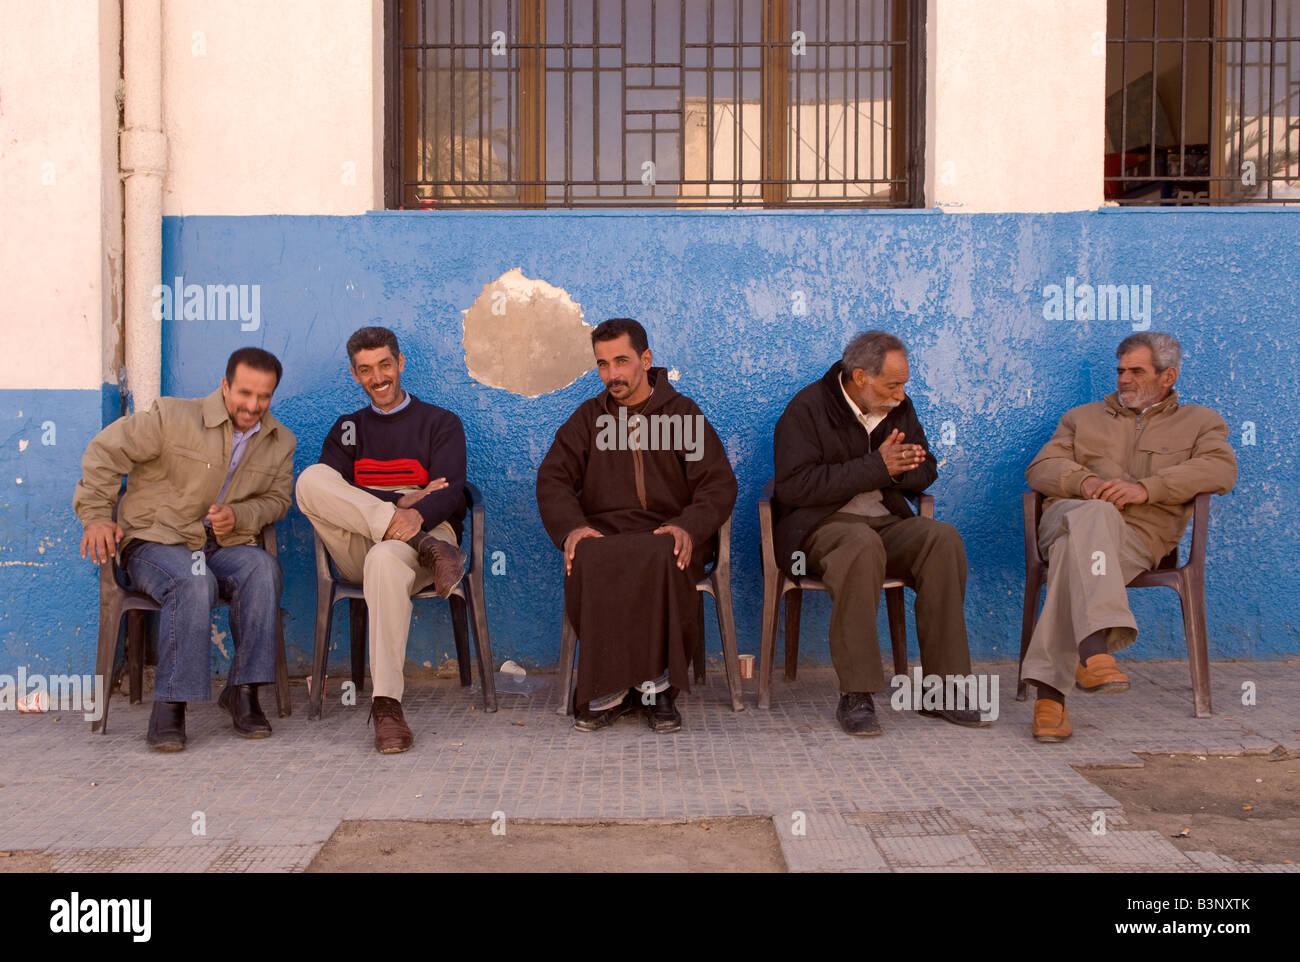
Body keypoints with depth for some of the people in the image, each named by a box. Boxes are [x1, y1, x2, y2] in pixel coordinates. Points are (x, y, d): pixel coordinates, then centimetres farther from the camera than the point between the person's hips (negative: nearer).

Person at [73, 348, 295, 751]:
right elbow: (105, 452, -1)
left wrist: (240, 515, -6)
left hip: (224, 546, 4)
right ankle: (170, 706, -30)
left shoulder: (280, 442, 7)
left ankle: (243, 691, -22)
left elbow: (277, 498, 16)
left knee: (263, 569, -31)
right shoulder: (172, 416, -7)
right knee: (194, 582, -38)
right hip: (155, 541, -4)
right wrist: (97, 517, -6)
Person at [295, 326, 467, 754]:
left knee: (386, 559, -40)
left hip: (426, 529, -3)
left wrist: (418, 514, -27)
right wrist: (399, 503, -11)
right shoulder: (347, 429, 23)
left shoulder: (441, 423, 15)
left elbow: (449, 494, -2)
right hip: (359, 551, 3)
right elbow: (329, 493, 4)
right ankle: (427, 546, -32)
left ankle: (386, 706, -41)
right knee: (311, 478, -24)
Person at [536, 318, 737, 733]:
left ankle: (656, 684, -25)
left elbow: (720, 484, 3)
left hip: (666, 537, -1)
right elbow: (553, 479, 10)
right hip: (602, 534, 2)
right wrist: (571, 527, -11)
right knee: (588, 561, -35)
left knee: (662, 559, -38)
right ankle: (612, 689, -25)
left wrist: (688, 526, -17)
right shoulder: (588, 417, 19)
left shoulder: (684, 414, 12)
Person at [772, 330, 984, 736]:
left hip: (886, 523, 6)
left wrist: (900, 469, -7)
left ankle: (942, 688, -21)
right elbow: (794, 487, -19)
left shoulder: (899, 407, 12)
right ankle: (854, 696, -35)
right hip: (819, 527, -5)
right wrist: (876, 467, -19)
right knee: (862, 543, -39)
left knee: (943, 538, -24)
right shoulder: (807, 409, -7)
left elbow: (925, 472, 19)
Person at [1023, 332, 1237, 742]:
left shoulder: (1200, 422, 24)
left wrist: (1146, 488, -13)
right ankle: (1095, 648, -55)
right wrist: (1084, 482, -8)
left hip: (1138, 535, -1)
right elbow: (1040, 468, 16)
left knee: (1073, 552, -37)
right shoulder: (1083, 417, 32)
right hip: (1069, 516, 1)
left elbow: (1220, 469, 1)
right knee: (1096, 515, -38)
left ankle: (1050, 690, -47)